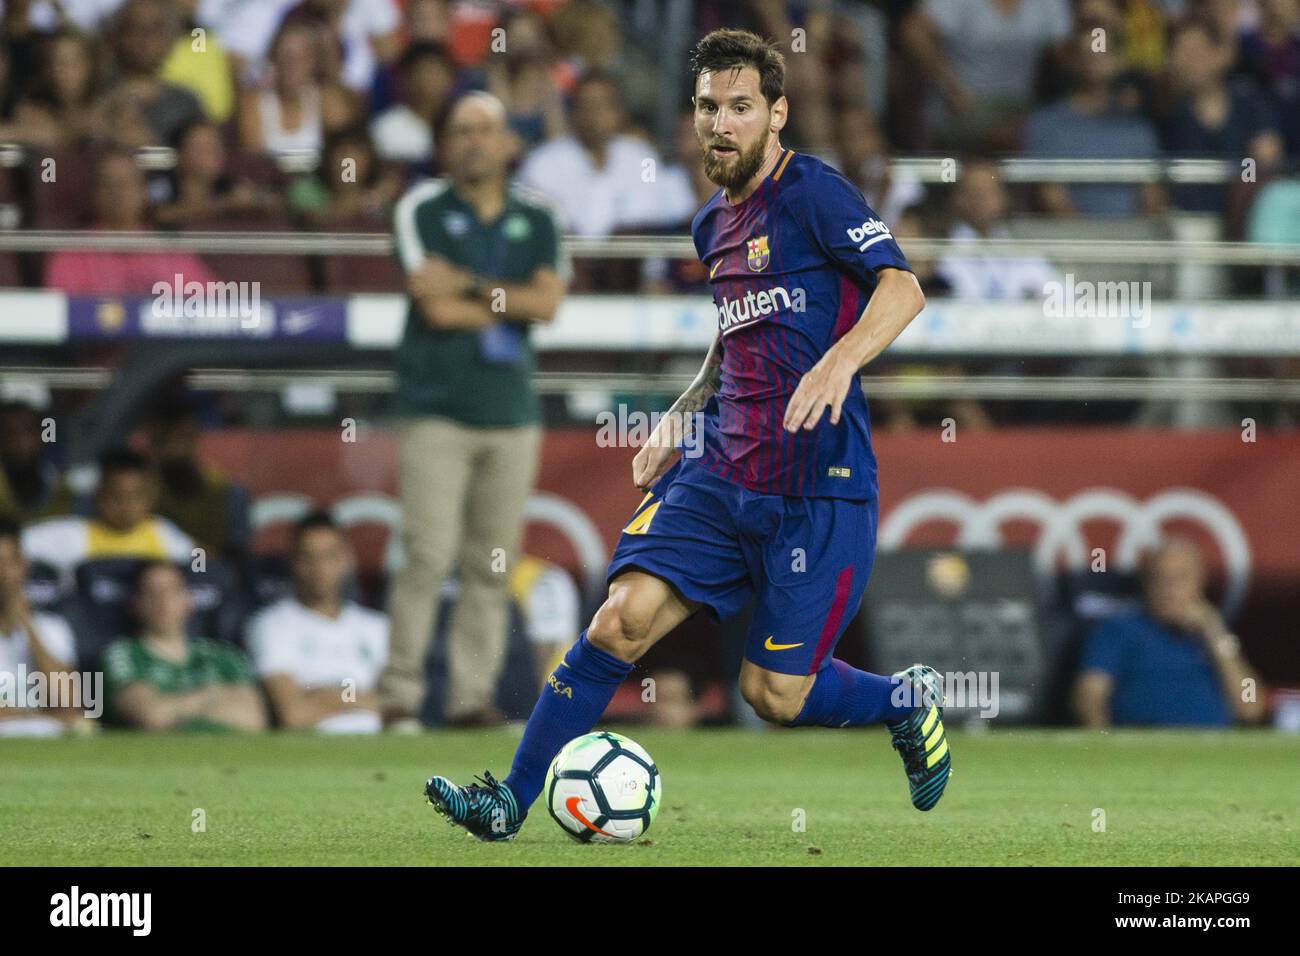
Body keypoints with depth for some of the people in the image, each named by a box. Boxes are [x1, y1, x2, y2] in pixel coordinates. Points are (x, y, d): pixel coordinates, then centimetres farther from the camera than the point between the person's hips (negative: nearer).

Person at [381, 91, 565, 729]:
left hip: (512, 412, 3)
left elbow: (548, 302, -3)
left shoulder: (536, 219, 12)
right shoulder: (422, 211, 1)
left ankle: (473, 695, 5)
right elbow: (435, 307, -11)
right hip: (437, 409, -3)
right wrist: (514, 306, -2)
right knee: (428, 556, -10)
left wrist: (471, 285, -10)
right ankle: (400, 695, -6)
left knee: (492, 565, 2)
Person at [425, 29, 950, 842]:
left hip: (820, 489, -6)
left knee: (774, 695, -3)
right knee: (623, 617, -12)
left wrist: (840, 361, -34)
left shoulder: (812, 191, -8)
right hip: (723, 475, 6)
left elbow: (903, 287, -18)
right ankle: (511, 801, -7)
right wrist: (681, 417, 17)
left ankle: (909, 701, 27)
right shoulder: (715, 225, 15)